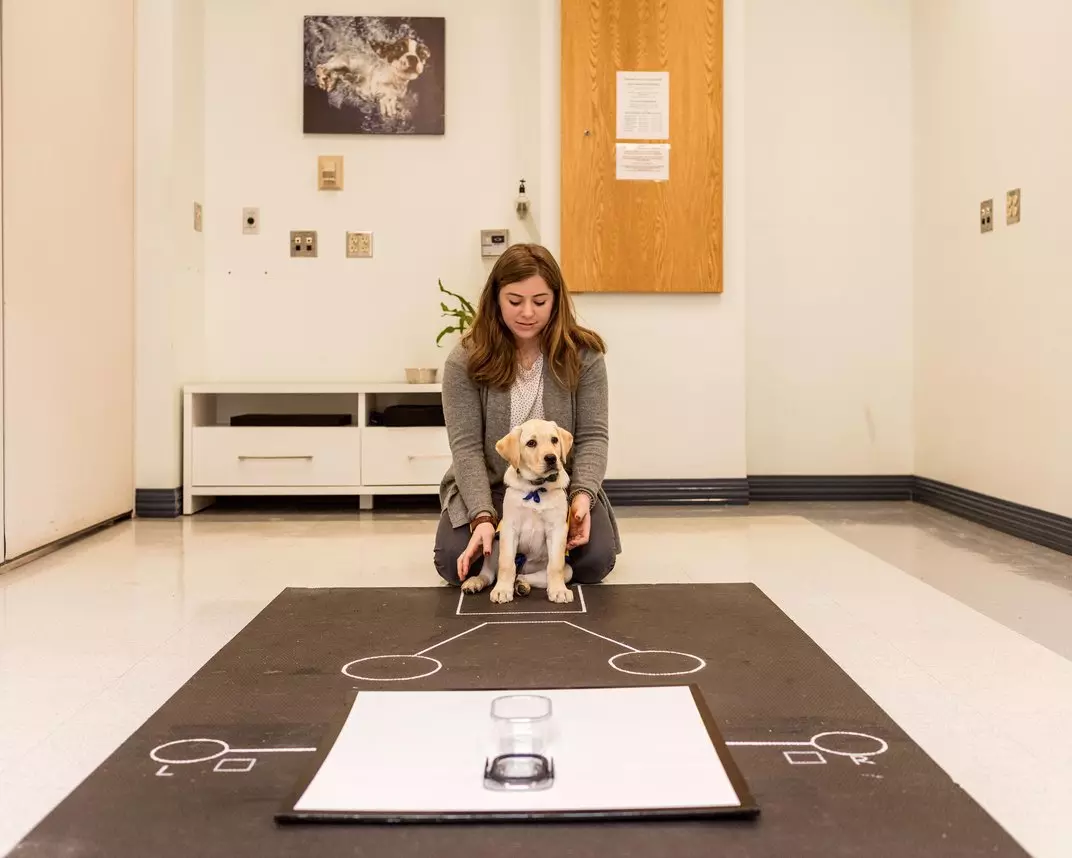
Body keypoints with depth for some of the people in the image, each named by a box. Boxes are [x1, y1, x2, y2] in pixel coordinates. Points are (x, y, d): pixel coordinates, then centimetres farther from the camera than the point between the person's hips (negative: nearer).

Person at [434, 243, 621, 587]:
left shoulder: (583, 355, -8)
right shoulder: (466, 360, -11)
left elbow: (592, 436, -9)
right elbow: (466, 446, -15)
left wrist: (582, 496, -28)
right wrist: (482, 517, -29)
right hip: (487, 488, 0)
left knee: (594, 561, -22)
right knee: (455, 564, -23)